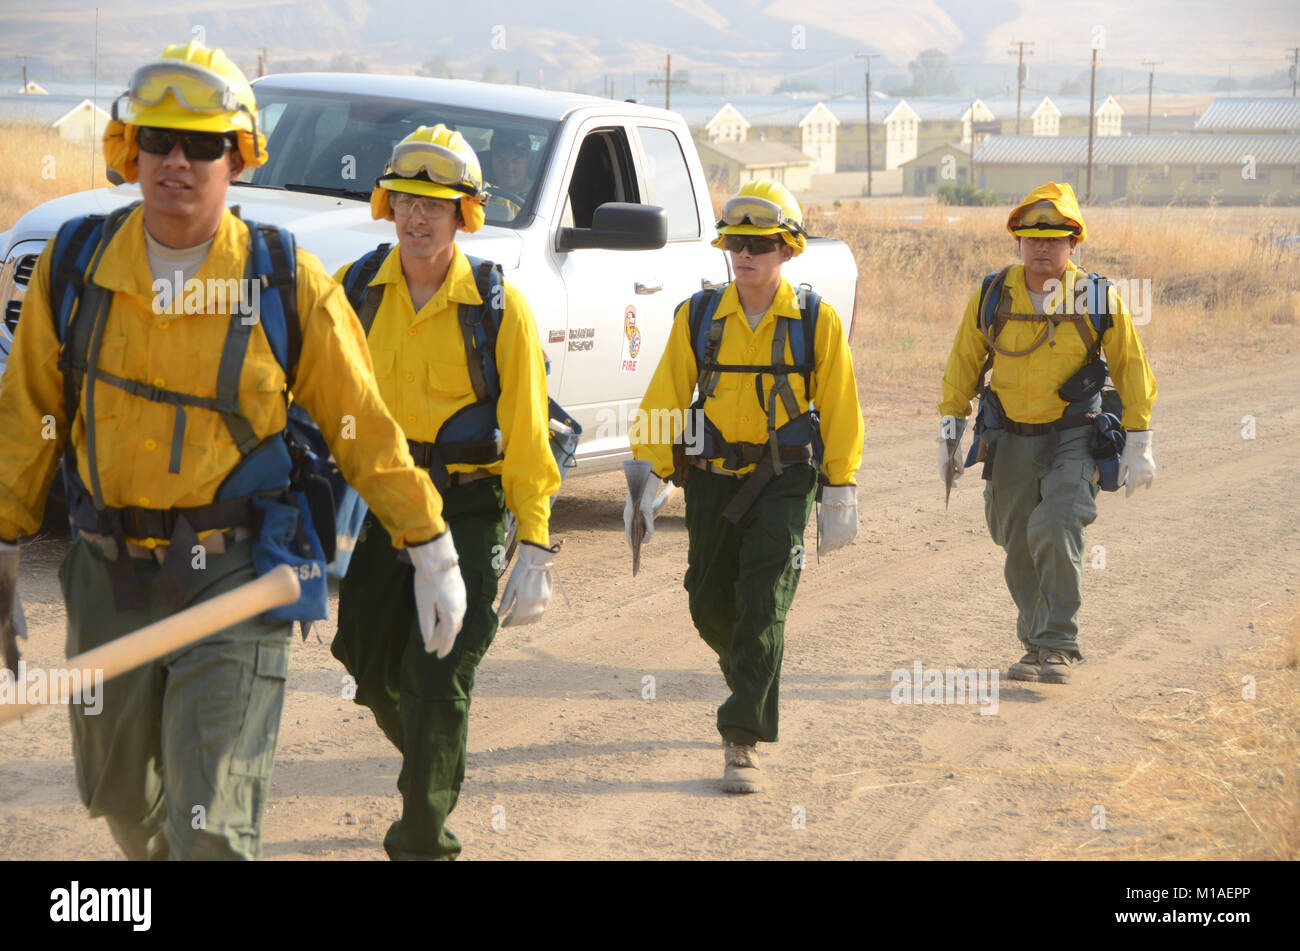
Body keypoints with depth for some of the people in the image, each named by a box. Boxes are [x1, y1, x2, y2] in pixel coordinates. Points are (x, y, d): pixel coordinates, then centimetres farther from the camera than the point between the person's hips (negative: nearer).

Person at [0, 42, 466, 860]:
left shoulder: (287, 281, -6)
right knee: (121, 796, 19)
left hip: (234, 577, -3)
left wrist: (433, 552, 3)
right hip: (110, 577, 4)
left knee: (214, 825, -11)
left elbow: (365, 428, 0)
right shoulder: (75, 267, 0)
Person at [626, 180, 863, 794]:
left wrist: (840, 493, -2)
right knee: (710, 604, 9)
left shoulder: (816, 322, -4)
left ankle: (743, 742, -10)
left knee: (763, 605, -12)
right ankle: (753, 682, 41)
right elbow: (663, 401, 1)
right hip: (712, 481, 3)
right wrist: (648, 480, -4)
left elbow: (839, 410, 0)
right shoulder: (698, 317, 0)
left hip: (784, 482, -3)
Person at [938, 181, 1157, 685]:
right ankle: (1036, 645, 26)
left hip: (1073, 438, -3)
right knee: (1020, 546, 9)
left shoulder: (1098, 300, -7)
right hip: (1010, 438, 3)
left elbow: (1132, 370, 1)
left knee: (1055, 531, -21)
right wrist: (950, 432, 8)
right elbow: (963, 363, 9)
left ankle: (1058, 647, -12)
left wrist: (1138, 444, -2)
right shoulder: (992, 296, -3)